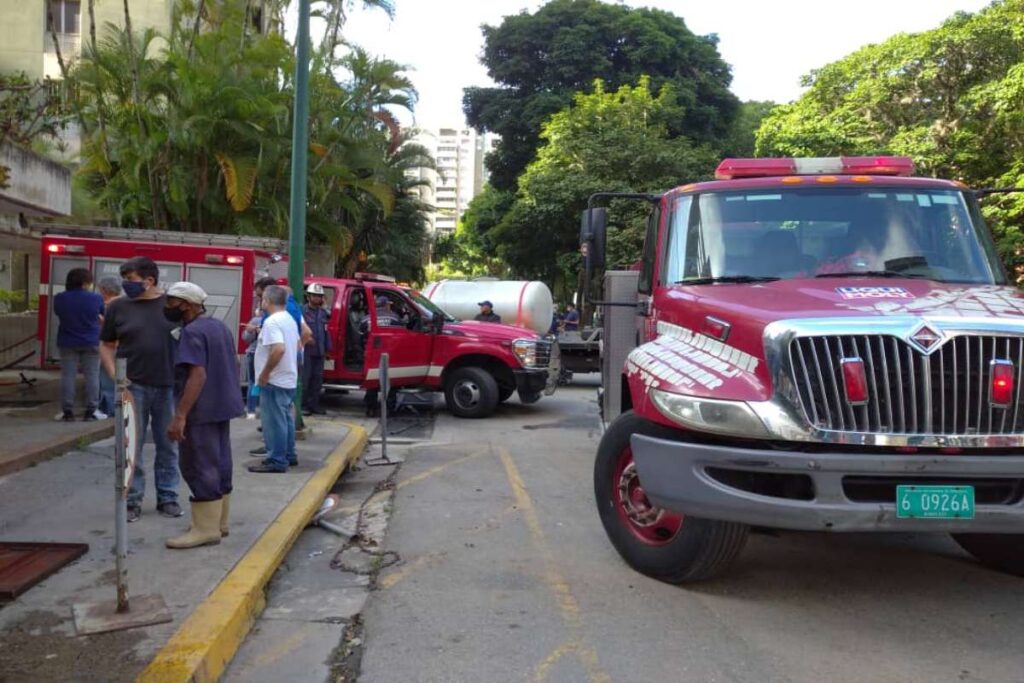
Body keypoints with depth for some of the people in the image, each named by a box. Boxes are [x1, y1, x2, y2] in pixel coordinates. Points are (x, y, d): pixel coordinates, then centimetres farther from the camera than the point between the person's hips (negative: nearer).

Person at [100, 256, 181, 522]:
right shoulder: (118, 306, 2)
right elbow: (106, 346, 8)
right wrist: (115, 376, -6)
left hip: (169, 386, 0)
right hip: (133, 386, 0)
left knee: (167, 445, 10)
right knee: (131, 446, 4)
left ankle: (167, 497, 22)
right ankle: (132, 500, 16)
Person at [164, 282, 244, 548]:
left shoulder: (193, 332, -16)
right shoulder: (220, 327, 14)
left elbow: (197, 376, -25)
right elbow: (231, 368, 21)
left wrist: (180, 416, -26)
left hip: (201, 411, -10)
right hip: (223, 406, 10)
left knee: (200, 468, -4)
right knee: (219, 465, 14)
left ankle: (206, 529, -1)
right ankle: (219, 522, 22)